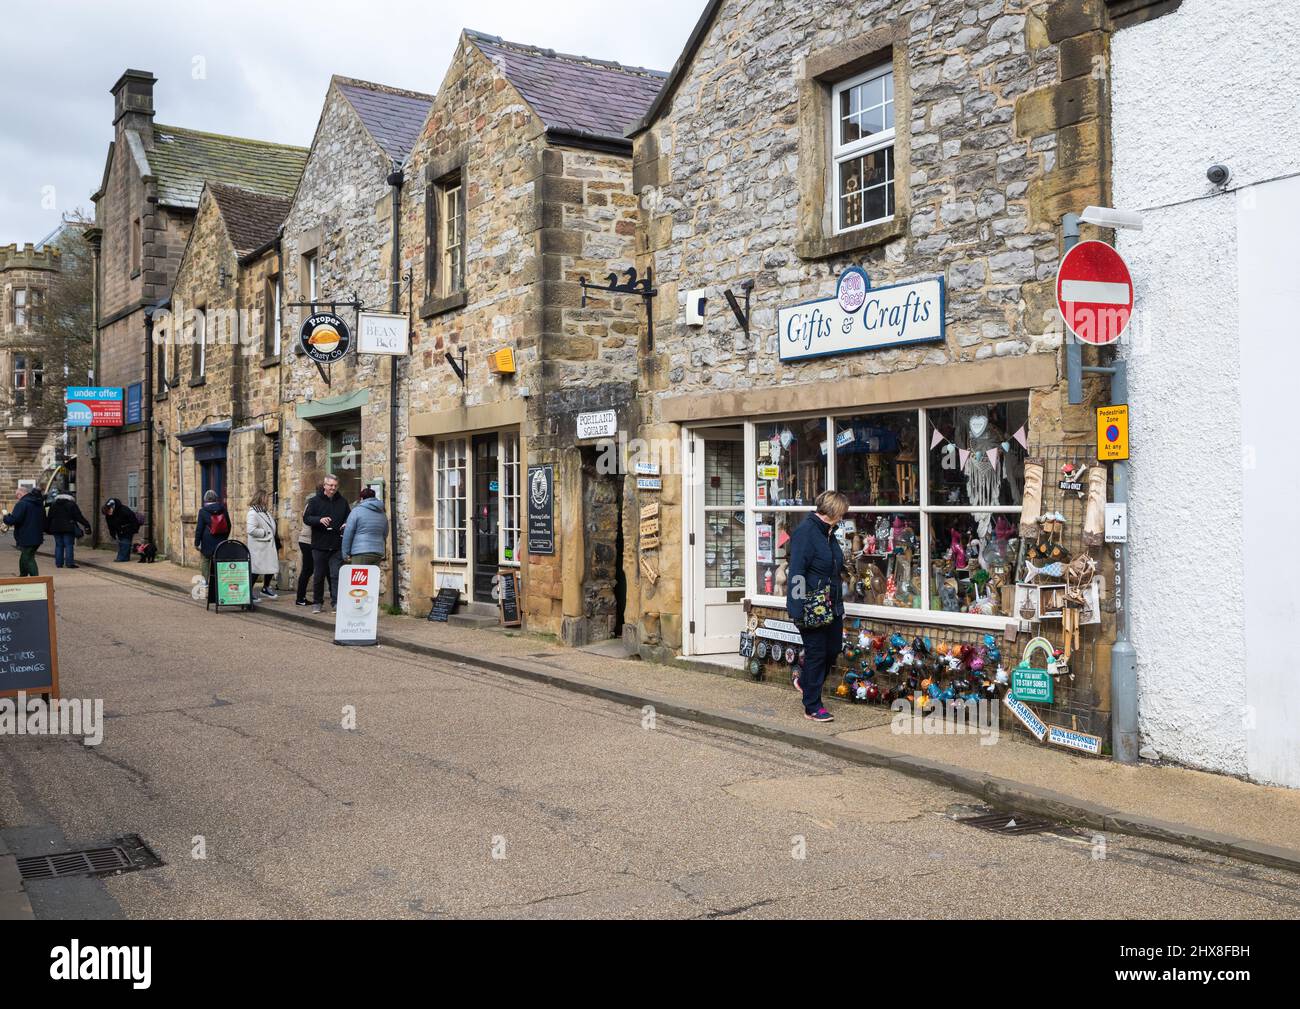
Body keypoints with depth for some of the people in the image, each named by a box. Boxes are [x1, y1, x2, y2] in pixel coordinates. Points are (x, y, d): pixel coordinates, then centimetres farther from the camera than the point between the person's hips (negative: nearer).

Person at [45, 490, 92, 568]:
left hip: (56, 528, 4)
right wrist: (86, 524, -2)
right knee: (69, 545, -3)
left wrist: (47, 528, 19)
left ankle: (59, 563, 9)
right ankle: (69, 563, -7)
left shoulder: (53, 504, 11)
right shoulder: (72, 504, -2)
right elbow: (79, 516, -6)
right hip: (68, 528, -4)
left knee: (59, 545, 9)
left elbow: (49, 517, 13)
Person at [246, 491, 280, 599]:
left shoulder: (265, 512, 13)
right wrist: (265, 533, -15)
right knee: (255, 570, -2)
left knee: (271, 568, 13)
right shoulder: (253, 513, -15)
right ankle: (249, 592, 7)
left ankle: (266, 589, 29)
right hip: (258, 547, -9)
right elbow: (251, 530, -23)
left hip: (269, 545, 9)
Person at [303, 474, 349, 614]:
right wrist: (320, 520, -22)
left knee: (336, 575, -4)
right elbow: (306, 518, -4)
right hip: (319, 545, -1)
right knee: (318, 575, 7)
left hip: (337, 546, 1)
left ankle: (336, 602, -2)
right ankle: (317, 602, 18)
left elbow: (348, 518, 19)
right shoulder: (315, 501, 2)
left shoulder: (342, 502, 10)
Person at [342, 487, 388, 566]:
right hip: (378, 553, 6)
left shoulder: (356, 511, -2)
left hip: (361, 553, -6)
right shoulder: (382, 514, 16)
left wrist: (346, 554, 2)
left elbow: (348, 534, -4)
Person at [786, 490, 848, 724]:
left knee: (834, 648, 13)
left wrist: (839, 603, 18)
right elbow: (797, 573, -20)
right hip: (812, 606, -8)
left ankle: (805, 681, 38)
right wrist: (798, 610, -23)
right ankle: (812, 707, 14)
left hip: (831, 605, 9)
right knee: (816, 653, 0)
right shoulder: (805, 532, -16)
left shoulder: (828, 533, 12)